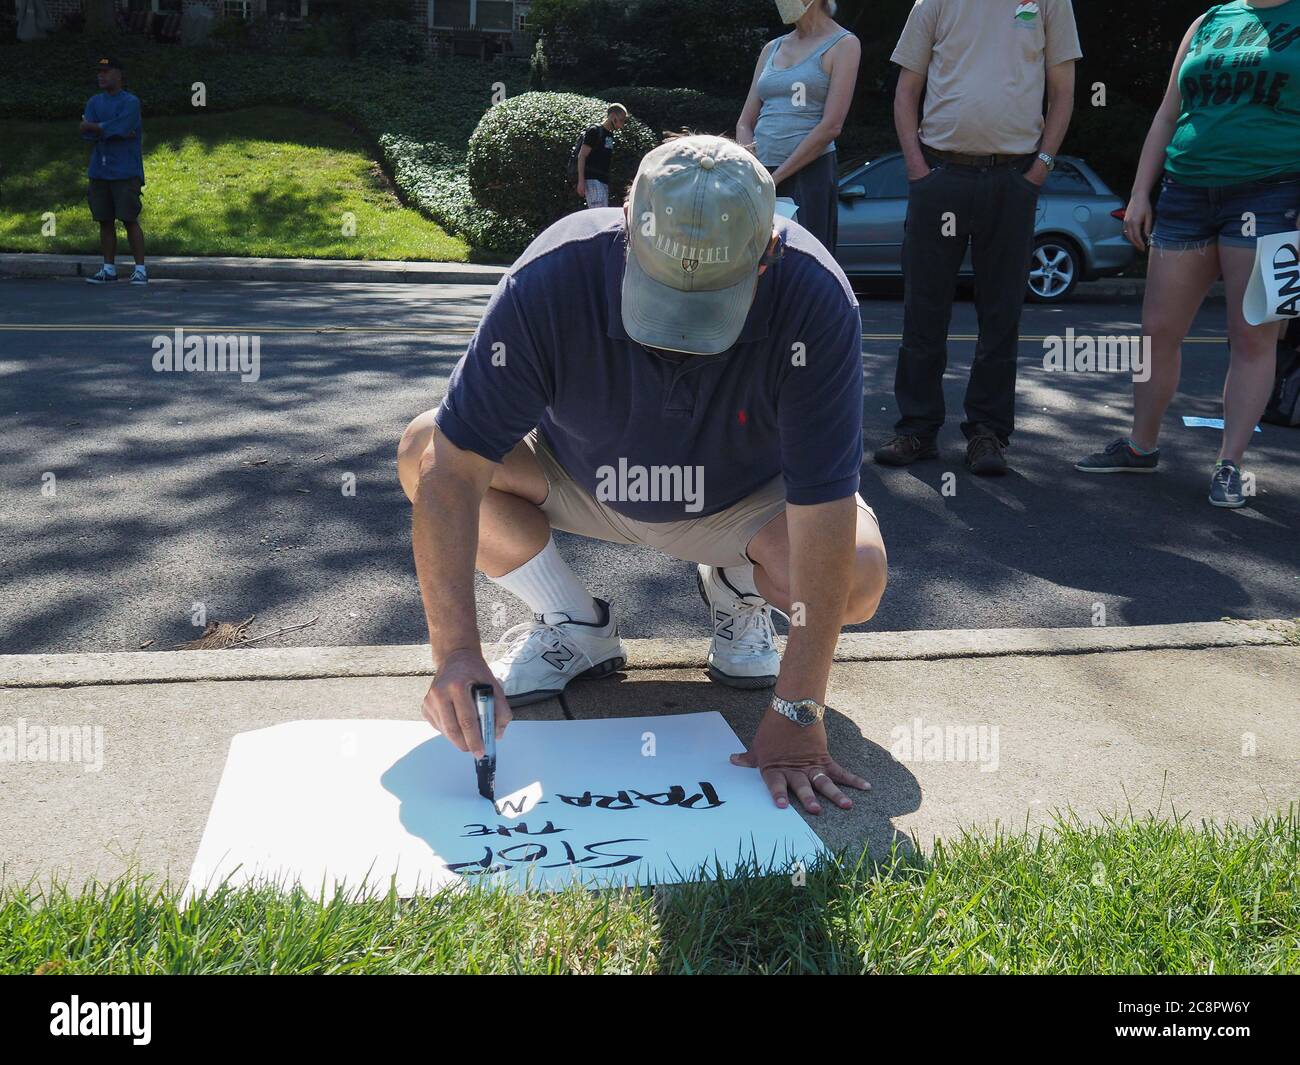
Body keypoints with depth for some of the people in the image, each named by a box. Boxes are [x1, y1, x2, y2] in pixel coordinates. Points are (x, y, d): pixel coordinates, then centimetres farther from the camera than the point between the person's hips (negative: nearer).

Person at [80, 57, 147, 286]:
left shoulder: (130, 102, -2)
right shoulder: (94, 102, 15)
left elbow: (112, 128, -15)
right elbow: (87, 134, 2)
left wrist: (93, 126, -1)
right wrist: (114, 132, -9)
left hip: (125, 172, -6)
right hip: (99, 171, 6)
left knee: (130, 219, -8)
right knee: (105, 221, 7)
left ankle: (140, 269, -5)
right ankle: (109, 269, 12)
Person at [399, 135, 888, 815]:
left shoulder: (814, 300, -34)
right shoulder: (551, 280, -34)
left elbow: (825, 516, -33)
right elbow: (451, 466, -33)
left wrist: (796, 715, -35)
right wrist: (455, 651, -42)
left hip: (743, 498, -1)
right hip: (579, 481, 2)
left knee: (858, 577, -29)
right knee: (421, 452, -22)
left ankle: (737, 588, 7)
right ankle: (573, 626, -1)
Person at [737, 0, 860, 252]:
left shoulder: (843, 45, 2)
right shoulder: (771, 49, 19)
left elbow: (831, 126, -9)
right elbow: (745, 123, 15)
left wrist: (775, 177, -11)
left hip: (808, 174, -5)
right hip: (760, 175, 5)